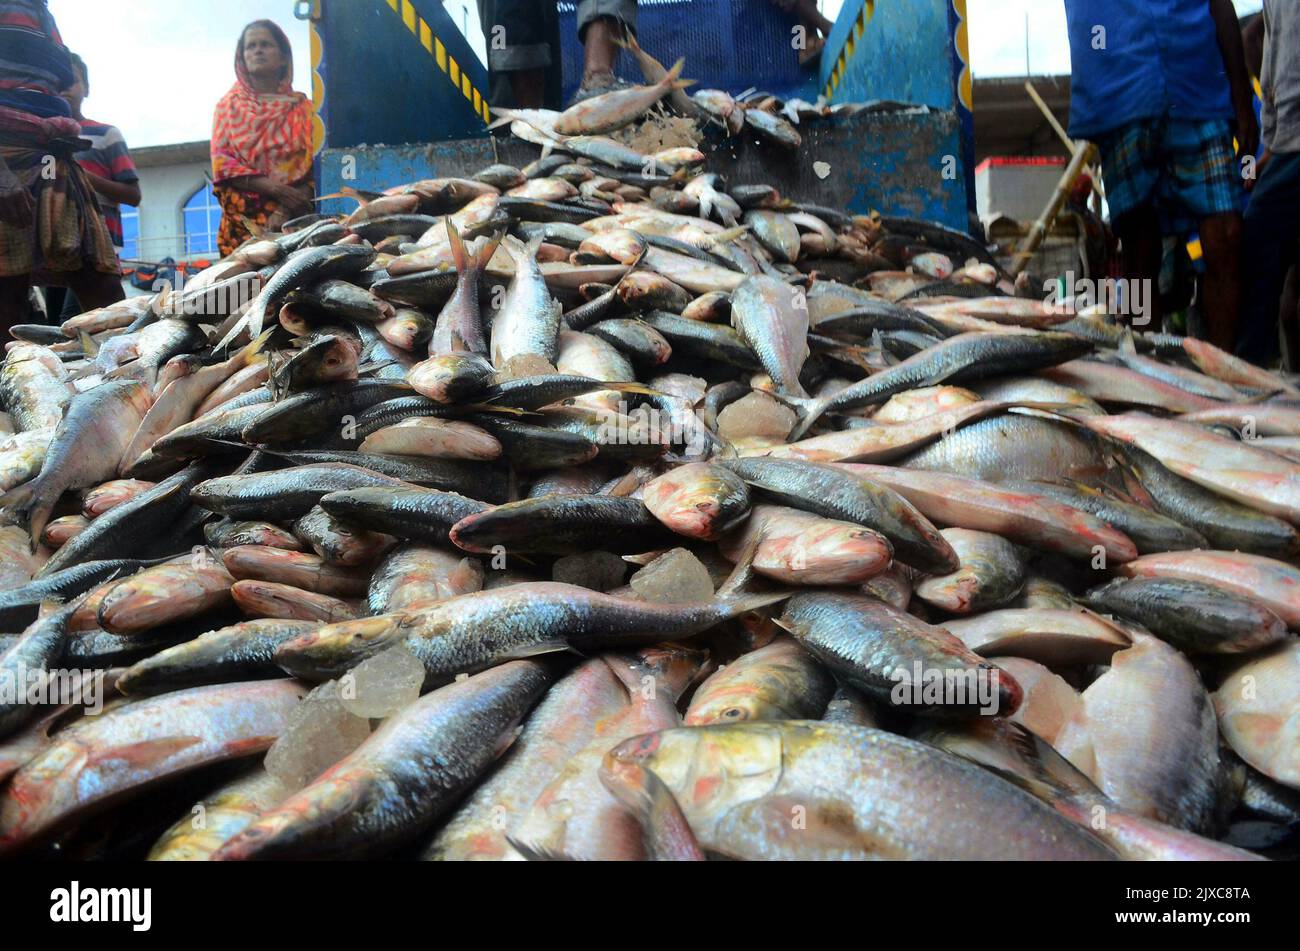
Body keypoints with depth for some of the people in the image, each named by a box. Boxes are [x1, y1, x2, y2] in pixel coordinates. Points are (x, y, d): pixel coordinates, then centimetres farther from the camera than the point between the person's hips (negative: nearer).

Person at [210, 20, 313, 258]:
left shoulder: (301, 106, 11)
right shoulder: (229, 104, 14)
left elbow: (311, 167, 1)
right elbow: (221, 162, 4)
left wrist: (286, 211, -15)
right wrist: (272, 187, -13)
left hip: (292, 219, 0)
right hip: (241, 219, 1)